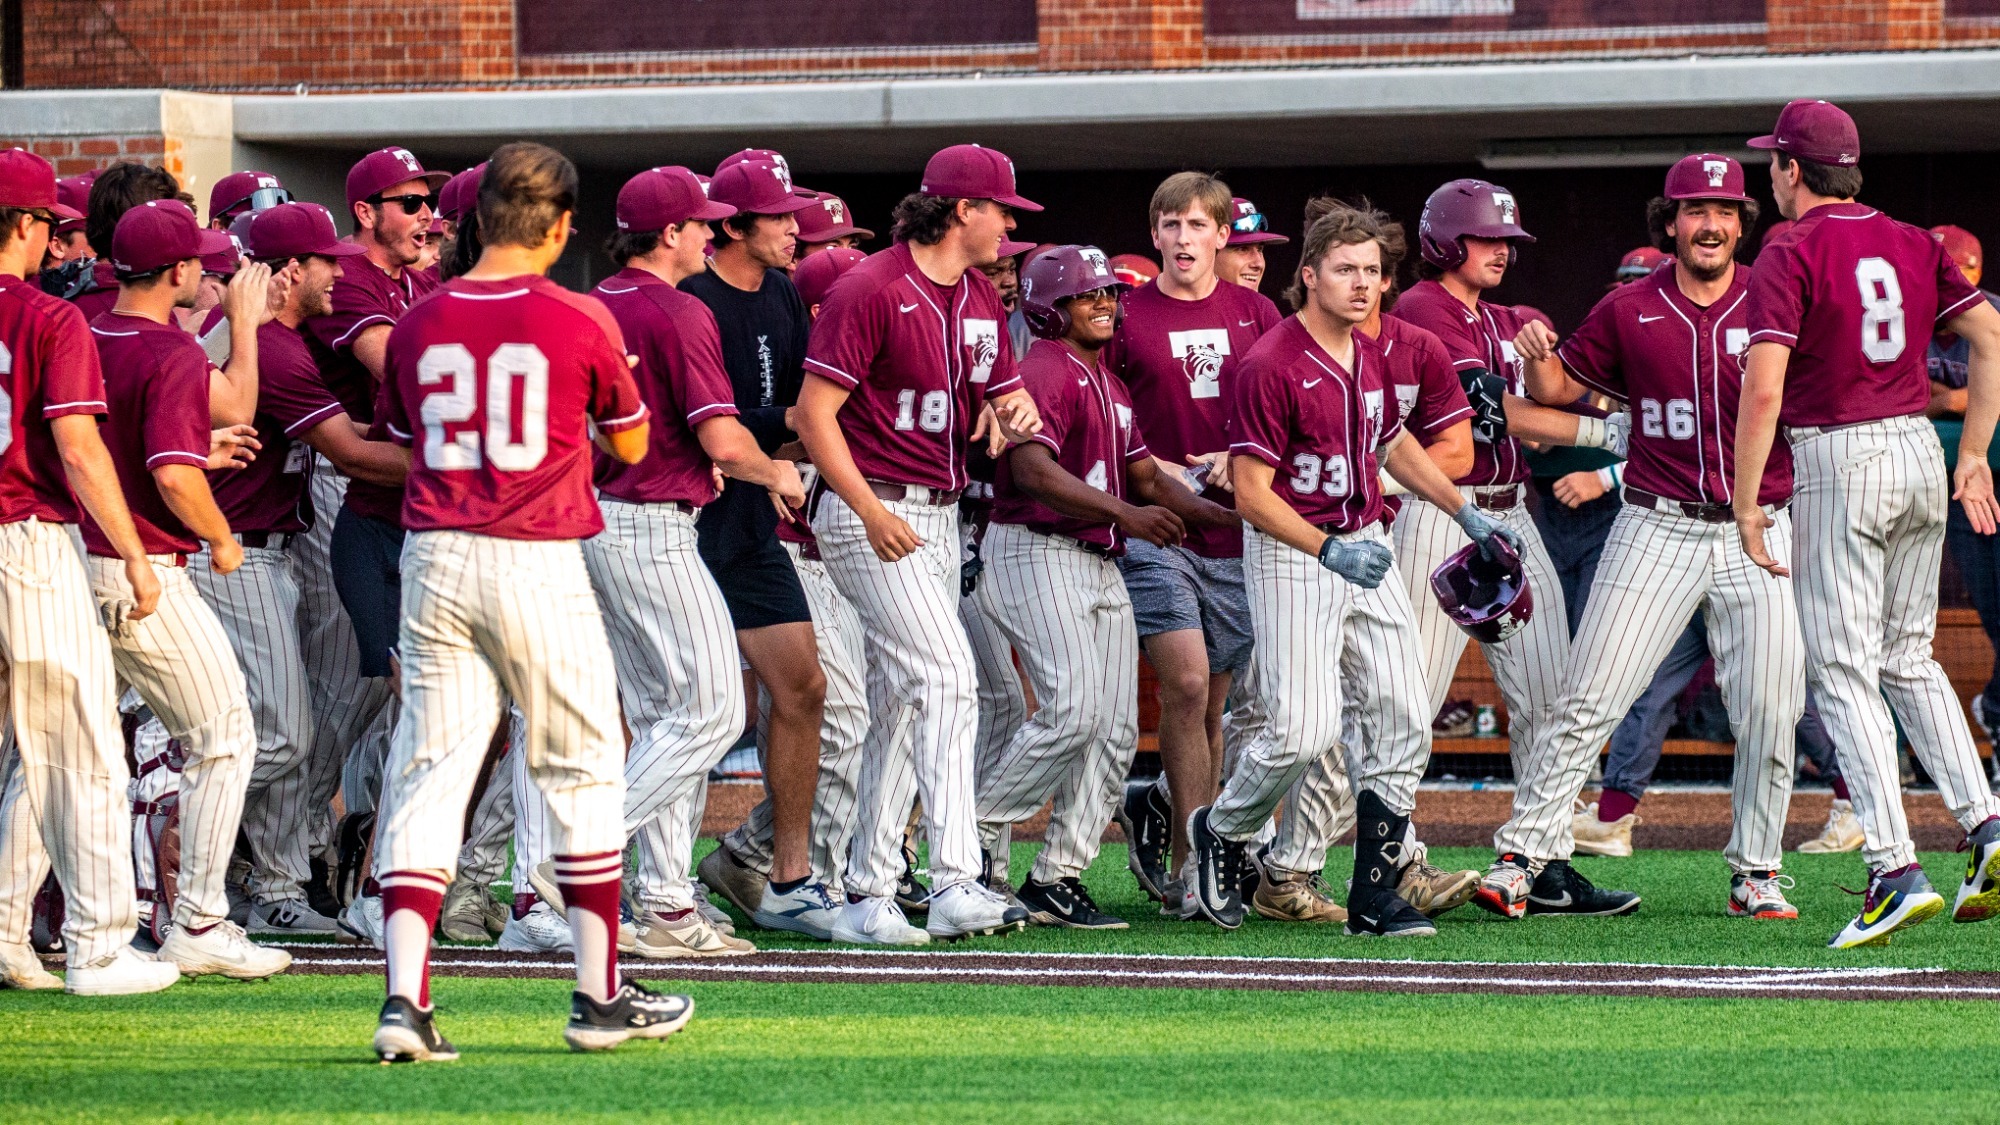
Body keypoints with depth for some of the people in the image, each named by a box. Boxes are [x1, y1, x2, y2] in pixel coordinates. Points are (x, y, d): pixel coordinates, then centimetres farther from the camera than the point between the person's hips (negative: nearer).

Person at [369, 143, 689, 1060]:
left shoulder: (419, 325, 4)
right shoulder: (579, 321, -5)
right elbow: (630, 444, 8)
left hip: (435, 561, 3)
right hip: (539, 564, -3)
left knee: (430, 773, 2)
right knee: (582, 773, 10)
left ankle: (406, 997, -9)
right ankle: (599, 996, 14)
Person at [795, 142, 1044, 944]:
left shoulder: (980, 300, 13)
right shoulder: (872, 290, -13)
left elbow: (1005, 395, 22)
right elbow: (815, 410, -15)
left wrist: (1017, 411, -4)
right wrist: (872, 512, -21)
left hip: (939, 517, 9)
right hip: (870, 511, -9)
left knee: (906, 702, 10)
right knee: (945, 674, -20)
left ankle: (868, 897, 16)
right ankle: (955, 885, -27)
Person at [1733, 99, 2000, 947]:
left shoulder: (1790, 255, -9)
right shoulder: (1912, 245, 10)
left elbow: (1763, 386, -18)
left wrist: (1745, 503, -14)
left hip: (1839, 464, -6)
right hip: (1921, 451, 6)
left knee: (1844, 671, -4)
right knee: (1908, 659, 19)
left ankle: (1896, 870, -14)